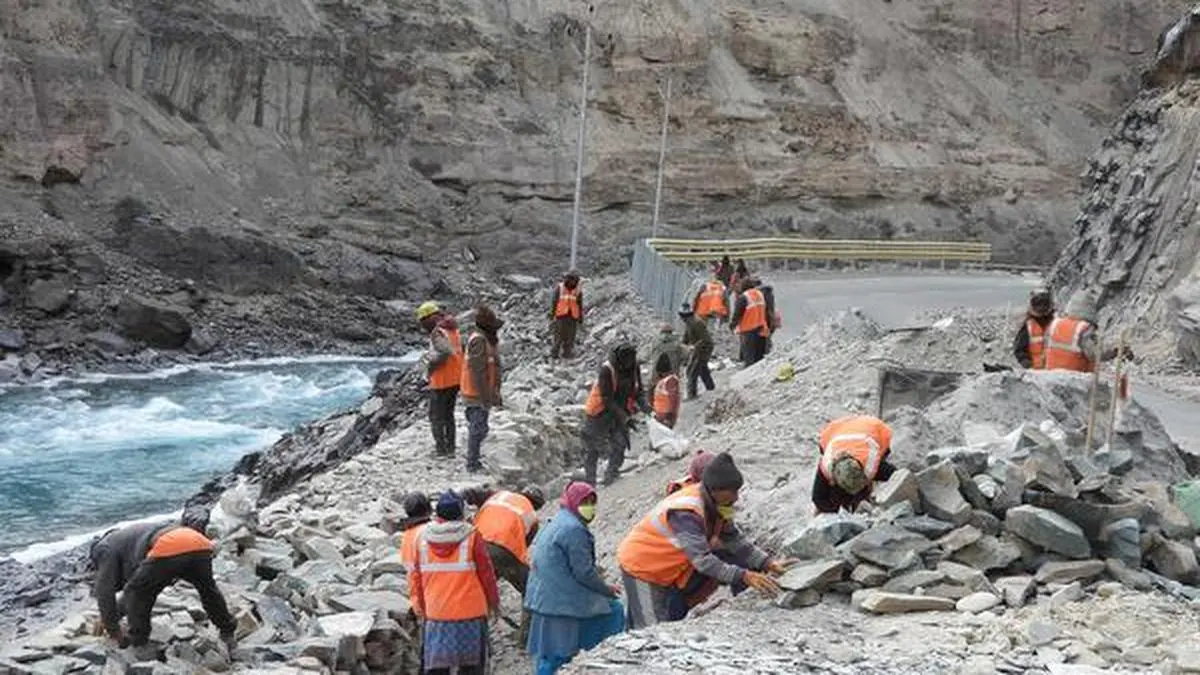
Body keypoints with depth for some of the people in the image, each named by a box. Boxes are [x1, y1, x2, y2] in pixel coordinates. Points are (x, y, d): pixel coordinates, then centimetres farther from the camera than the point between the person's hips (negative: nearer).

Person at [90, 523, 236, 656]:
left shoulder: (106, 548, 23)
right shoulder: (128, 537, 45)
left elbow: (104, 591, 17)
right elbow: (134, 579, 55)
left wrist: (115, 634, 25)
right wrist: (117, 614, 60)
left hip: (168, 550, -7)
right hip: (199, 545, 7)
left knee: (137, 593, 18)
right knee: (208, 590, 35)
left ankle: (141, 644, 16)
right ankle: (228, 633, 40)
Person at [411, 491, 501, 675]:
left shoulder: (423, 538, 2)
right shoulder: (471, 536, -8)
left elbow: (417, 575, 7)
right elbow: (486, 573, -4)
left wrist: (419, 605, 20)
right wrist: (493, 601, 9)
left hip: (435, 614, 3)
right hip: (469, 612, -3)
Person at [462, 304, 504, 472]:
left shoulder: (488, 339, 13)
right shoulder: (479, 340, -20)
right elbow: (478, 371, -24)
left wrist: (496, 394, 23)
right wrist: (486, 396, -23)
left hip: (484, 394, 10)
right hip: (477, 395, -10)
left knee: (478, 428, 17)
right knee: (478, 429, -5)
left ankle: (474, 461, 26)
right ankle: (473, 464, 3)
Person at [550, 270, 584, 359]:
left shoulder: (578, 290, 3)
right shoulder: (559, 288, -2)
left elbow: (580, 305, 8)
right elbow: (553, 302, 1)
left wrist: (581, 319, 7)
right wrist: (552, 315, -1)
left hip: (572, 316, 2)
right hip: (561, 316, -2)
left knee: (570, 338, -1)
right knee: (559, 336, -4)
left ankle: (567, 354, 4)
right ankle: (554, 354, 3)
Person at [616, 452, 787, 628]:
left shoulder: (716, 505, -6)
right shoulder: (685, 512, -34)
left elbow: (735, 541, -1)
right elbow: (702, 559, -40)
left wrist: (768, 563, -13)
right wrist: (743, 576, -46)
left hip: (669, 566, 9)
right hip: (641, 566, -9)